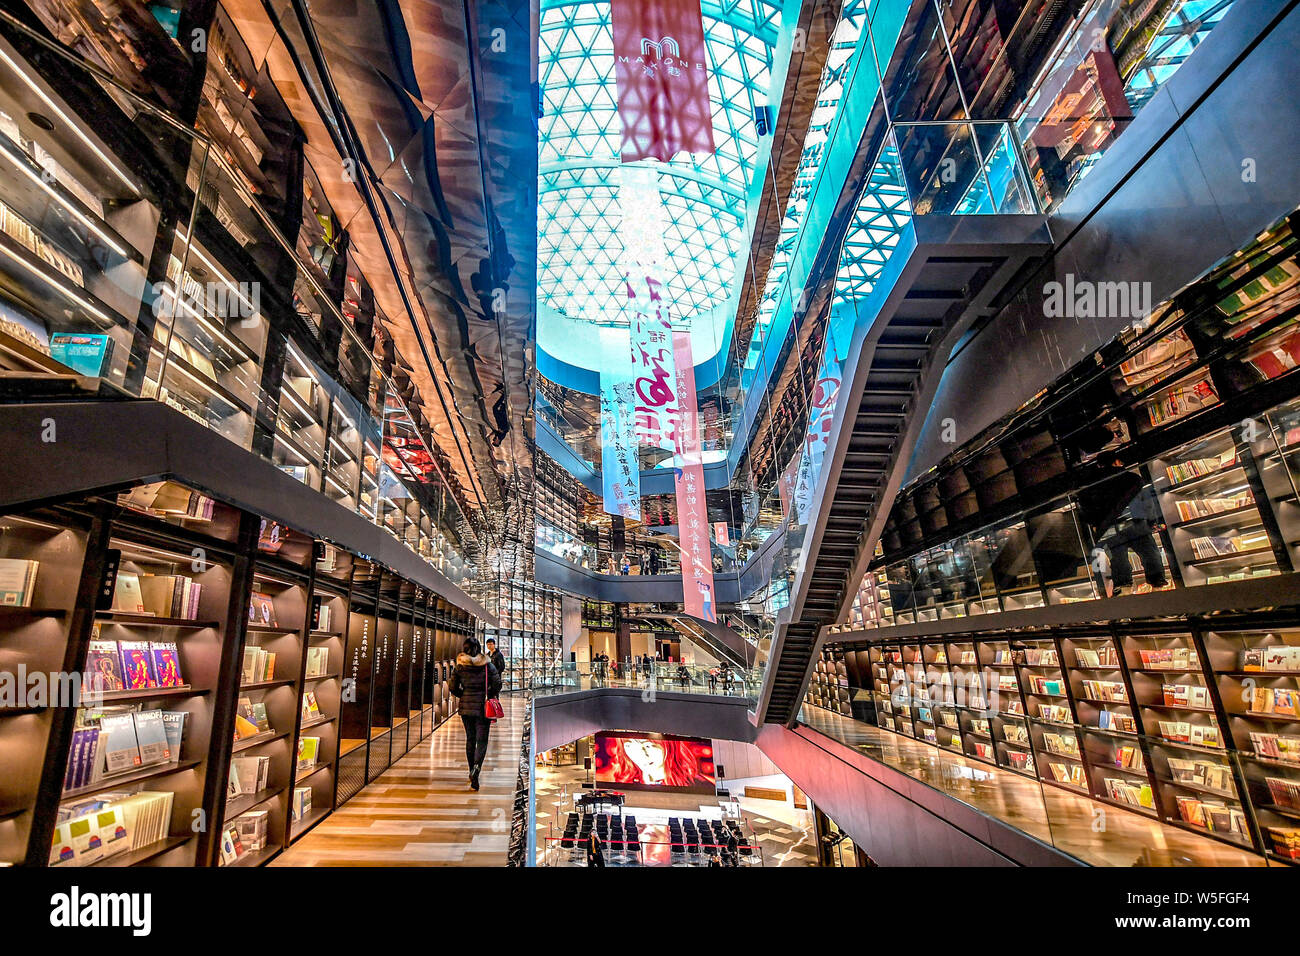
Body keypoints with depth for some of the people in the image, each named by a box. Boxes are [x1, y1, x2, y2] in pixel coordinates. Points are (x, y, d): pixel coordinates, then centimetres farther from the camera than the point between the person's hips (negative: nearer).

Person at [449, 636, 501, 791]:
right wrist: (489, 695, 9)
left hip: (465, 707, 2)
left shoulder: (459, 666, -3)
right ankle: (476, 767, -21)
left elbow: (453, 688, 0)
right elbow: (497, 684, -9)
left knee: (470, 739, 18)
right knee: (482, 740, 2)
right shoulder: (487, 665, -8)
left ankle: (472, 772, 26)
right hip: (483, 707, -2)